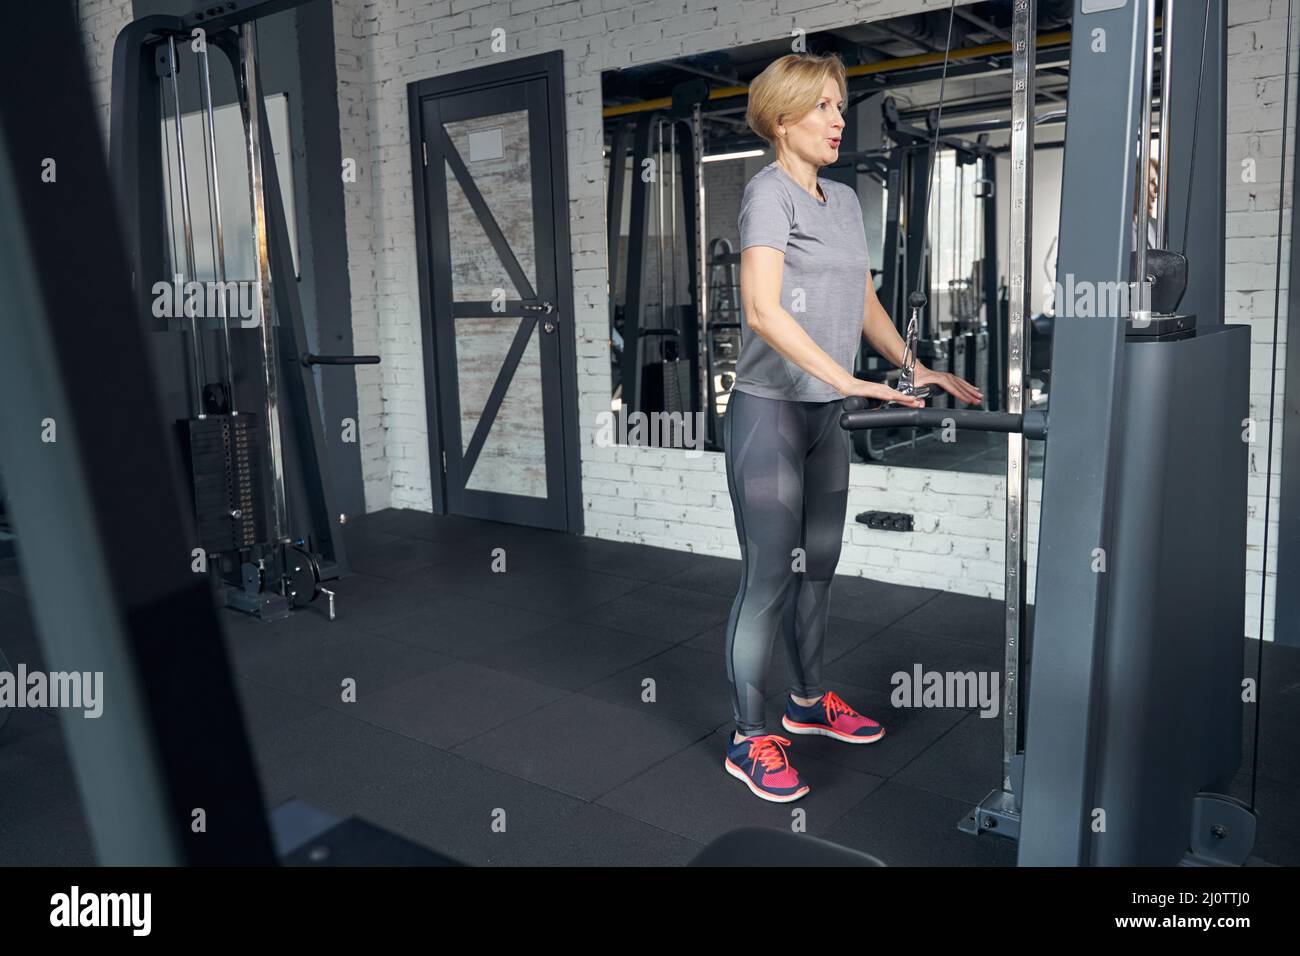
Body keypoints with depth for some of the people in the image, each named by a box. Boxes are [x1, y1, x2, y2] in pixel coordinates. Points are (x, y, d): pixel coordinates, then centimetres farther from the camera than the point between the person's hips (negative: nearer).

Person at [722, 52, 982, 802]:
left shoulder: (845, 200, 15)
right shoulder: (770, 192, -11)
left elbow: (865, 303, 21)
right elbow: (763, 308, -24)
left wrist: (916, 369, 10)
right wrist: (847, 378, -30)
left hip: (826, 413, 8)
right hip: (770, 409, -8)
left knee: (820, 564, 17)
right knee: (769, 576, -4)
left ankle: (809, 699, 34)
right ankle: (750, 739, 9)